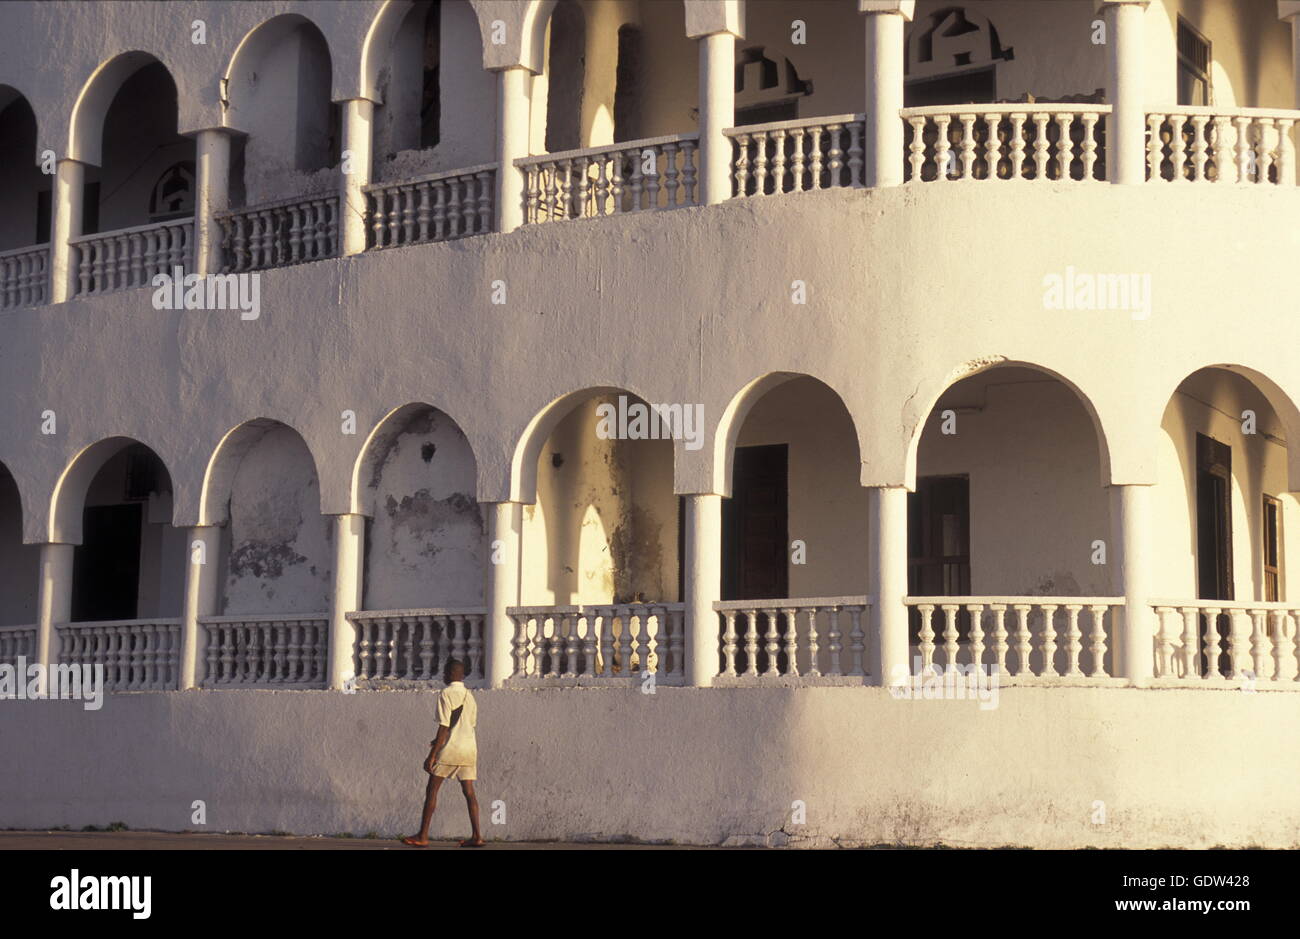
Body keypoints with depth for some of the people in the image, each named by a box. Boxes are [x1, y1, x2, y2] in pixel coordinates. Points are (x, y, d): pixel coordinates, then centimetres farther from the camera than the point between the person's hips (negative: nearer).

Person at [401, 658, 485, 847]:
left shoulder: (446, 694, -9)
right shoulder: (469, 696, 13)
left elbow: (444, 727, -15)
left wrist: (432, 756, -14)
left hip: (450, 749, -6)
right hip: (469, 747, 6)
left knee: (432, 790, 1)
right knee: (469, 791, 7)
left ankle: (423, 837, 0)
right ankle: (476, 836, 1)